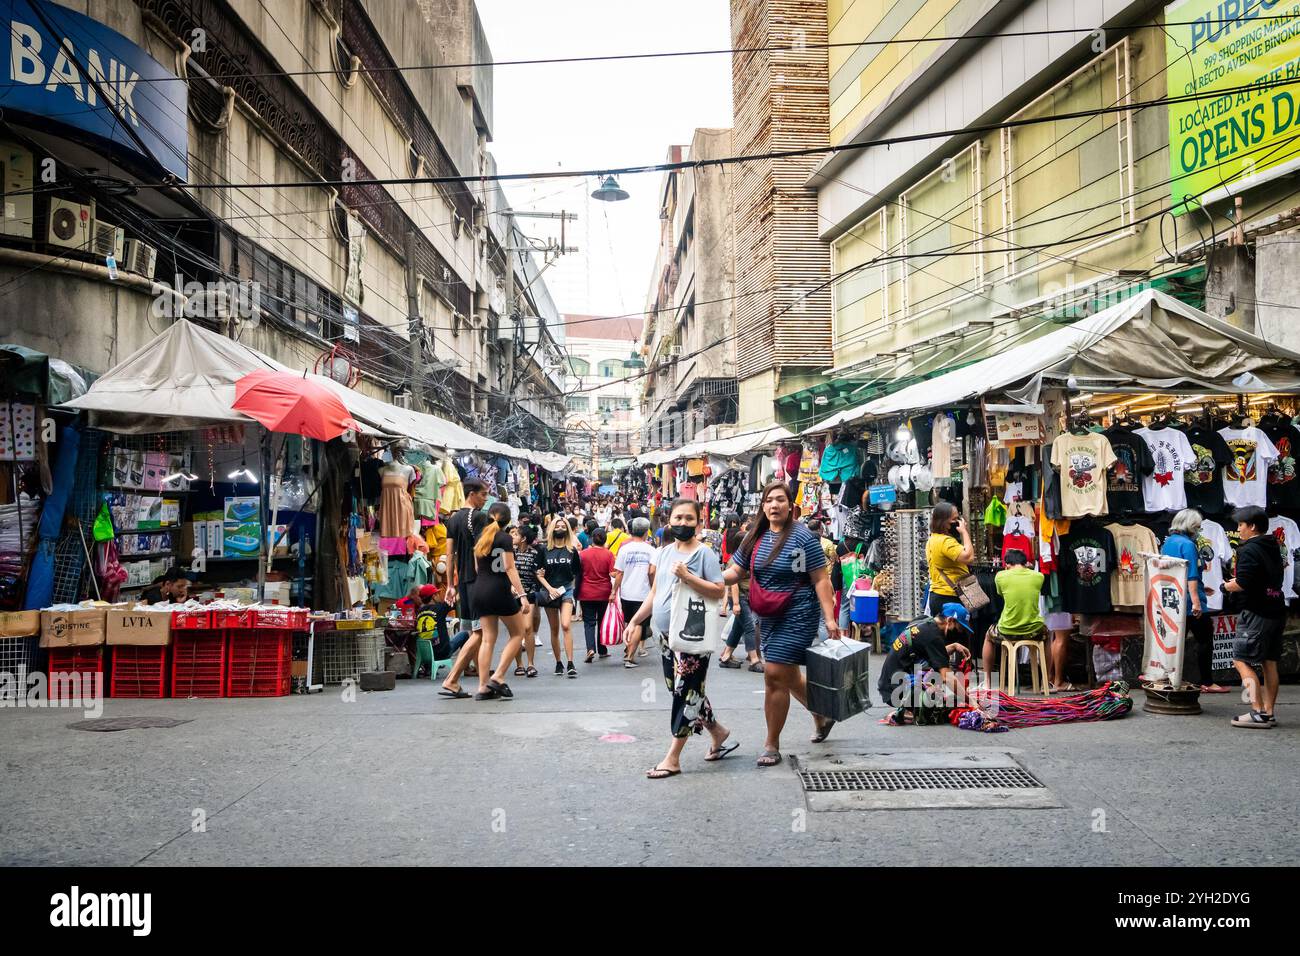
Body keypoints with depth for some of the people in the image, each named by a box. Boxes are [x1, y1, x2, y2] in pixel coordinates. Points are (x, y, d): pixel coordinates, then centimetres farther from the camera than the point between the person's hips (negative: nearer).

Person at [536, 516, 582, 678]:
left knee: (566, 626, -18)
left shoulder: (572, 550, 3)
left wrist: (568, 583, 7)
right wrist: (550, 588, -8)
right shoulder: (545, 550, 3)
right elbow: (539, 573, 3)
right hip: (550, 592, 2)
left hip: (567, 590, -2)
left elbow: (577, 572, 13)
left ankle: (570, 664, -20)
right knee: (554, 630, 8)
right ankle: (558, 663, 18)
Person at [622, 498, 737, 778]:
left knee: (686, 693, -3)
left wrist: (687, 577, -23)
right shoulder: (663, 552, 11)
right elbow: (655, 593, 17)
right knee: (681, 691, 15)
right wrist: (634, 621, 13)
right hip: (666, 634, 8)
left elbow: (719, 591, -16)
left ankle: (672, 758, 3)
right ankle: (719, 734, 33)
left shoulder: (704, 553, -9)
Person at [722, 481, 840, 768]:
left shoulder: (802, 536, -10)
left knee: (775, 675, -11)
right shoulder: (755, 537, 6)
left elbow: (820, 579, -10)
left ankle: (772, 744, 2)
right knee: (789, 676, 18)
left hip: (797, 616, -7)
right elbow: (735, 572, 7)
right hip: (768, 617, 7)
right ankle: (822, 717, 43)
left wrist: (830, 618, -16)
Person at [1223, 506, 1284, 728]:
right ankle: (1268, 713, 15)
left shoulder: (1249, 550, -13)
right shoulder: (1273, 548, 15)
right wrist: (1236, 581, 15)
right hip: (1276, 611, 9)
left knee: (1242, 660, -6)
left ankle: (1258, 713, -13)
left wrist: (1227, 586, -2)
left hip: (1256, 615, -9)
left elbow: (1242, 583, -23)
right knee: (1269, 663, 12)